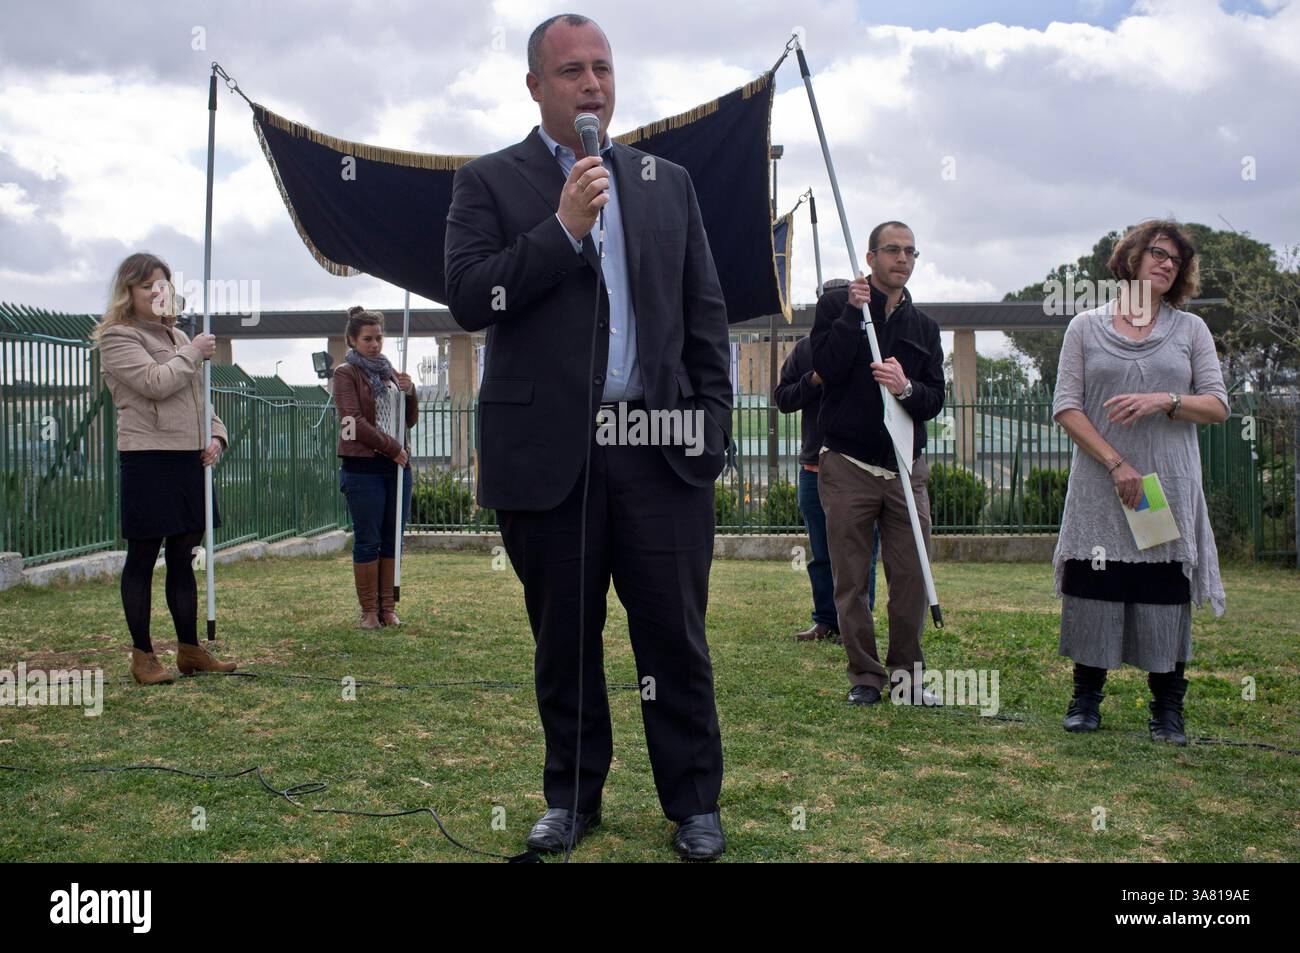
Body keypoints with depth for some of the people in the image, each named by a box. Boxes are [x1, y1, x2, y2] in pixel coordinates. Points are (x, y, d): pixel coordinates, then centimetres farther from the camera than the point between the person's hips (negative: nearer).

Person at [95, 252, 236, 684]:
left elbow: (198, 395, 21)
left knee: (183, 557, 12)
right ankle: (142, 654, 10)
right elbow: (156, 382, -20)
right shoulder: (117, 338, -5)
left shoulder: (177, 337, 19)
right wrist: (194, 353, -7)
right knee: (142, 558, 1)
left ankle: (190, 649, 19)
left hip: (190, 458, 7)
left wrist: (216, 435, 5)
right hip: (147, 459, -7)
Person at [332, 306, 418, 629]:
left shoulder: (390, 372, 17)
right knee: (368, 541, -2)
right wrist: (392, 447, -11)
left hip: (397, 466, 6)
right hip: (363, 467, -6)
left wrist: (410, 391, -2)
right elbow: (354, 422, -10)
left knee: (392, 539, 7)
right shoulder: (346, 373, 0)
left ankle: (388, 607, 14)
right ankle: (369, 610, 5)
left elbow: (410, 420, 17)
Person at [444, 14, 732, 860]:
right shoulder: (491, 183, 6)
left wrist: (712, 419, 5)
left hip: (662, 450, 2)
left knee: (676, 635, 3)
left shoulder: (668, 182, 14)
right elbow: (468, 300, -7)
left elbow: (704, 312, 14)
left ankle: (695, 803, 17)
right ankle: (573, 798, 25)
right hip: (548, 455, -1)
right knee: (565, 639, 9)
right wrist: (563, 229, -13)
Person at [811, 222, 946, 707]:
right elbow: (827, 366, -11)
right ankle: (864, 676, 13)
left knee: (911, 578, 1)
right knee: (851, 581, 2)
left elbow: (936, 399, 7)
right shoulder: (836, 304, 4)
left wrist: (906, 388, -14)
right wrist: (853, 313, -14)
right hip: (847, 467, -3)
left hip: (906, 470, 3)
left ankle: (906, 672, 16)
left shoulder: (923, 324, 14)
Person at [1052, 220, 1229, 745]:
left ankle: (1167, 709, 11)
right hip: (1100, 488, -1)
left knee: (1167, 594, 1)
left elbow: (1218, 405, 5)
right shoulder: (1086, 327, 7)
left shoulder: (1190, 329, 11)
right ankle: (1086, 698, 16)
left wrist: (1164, 400, -14)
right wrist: (1116, 463, -11)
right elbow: (1066, 407, -1)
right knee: (1095, 589, 1)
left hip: (1172, 487, 1)